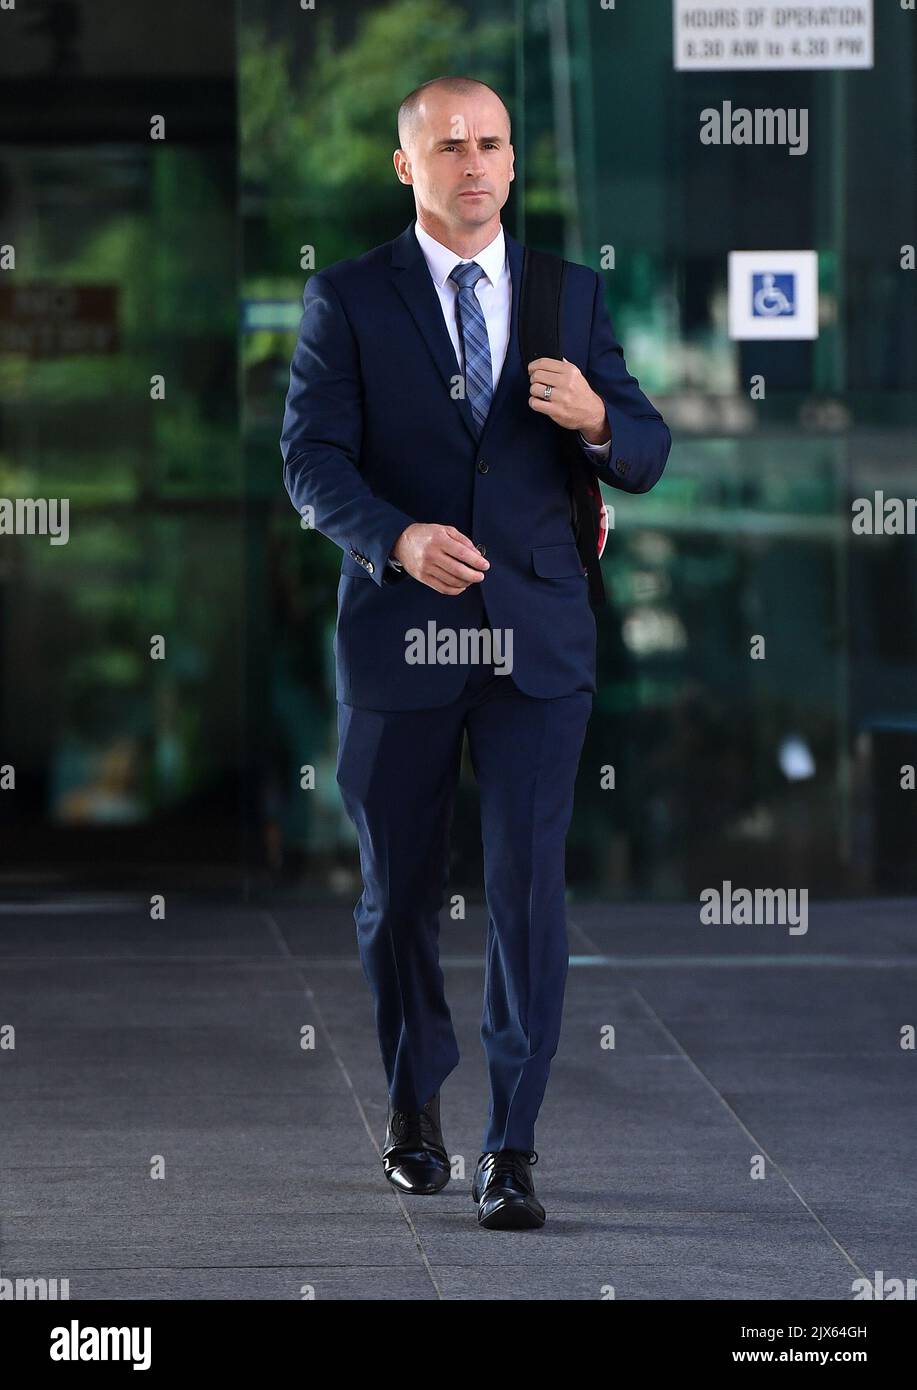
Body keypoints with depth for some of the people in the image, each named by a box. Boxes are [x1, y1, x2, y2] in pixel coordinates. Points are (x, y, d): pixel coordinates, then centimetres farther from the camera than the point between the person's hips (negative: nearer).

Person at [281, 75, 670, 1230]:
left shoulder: (572, 296, 8)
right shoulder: (347, 300, 1)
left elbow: (646, 459, 6)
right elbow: (311, 460, -7)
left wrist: (597, 418, -18)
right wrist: (397, 538, -25)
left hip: (535, 641, 1)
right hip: (397, 637, 0)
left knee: (527, 887, -9)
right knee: (398, 890, 11)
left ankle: (512, 1149, -5)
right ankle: (415, 1102, 34)